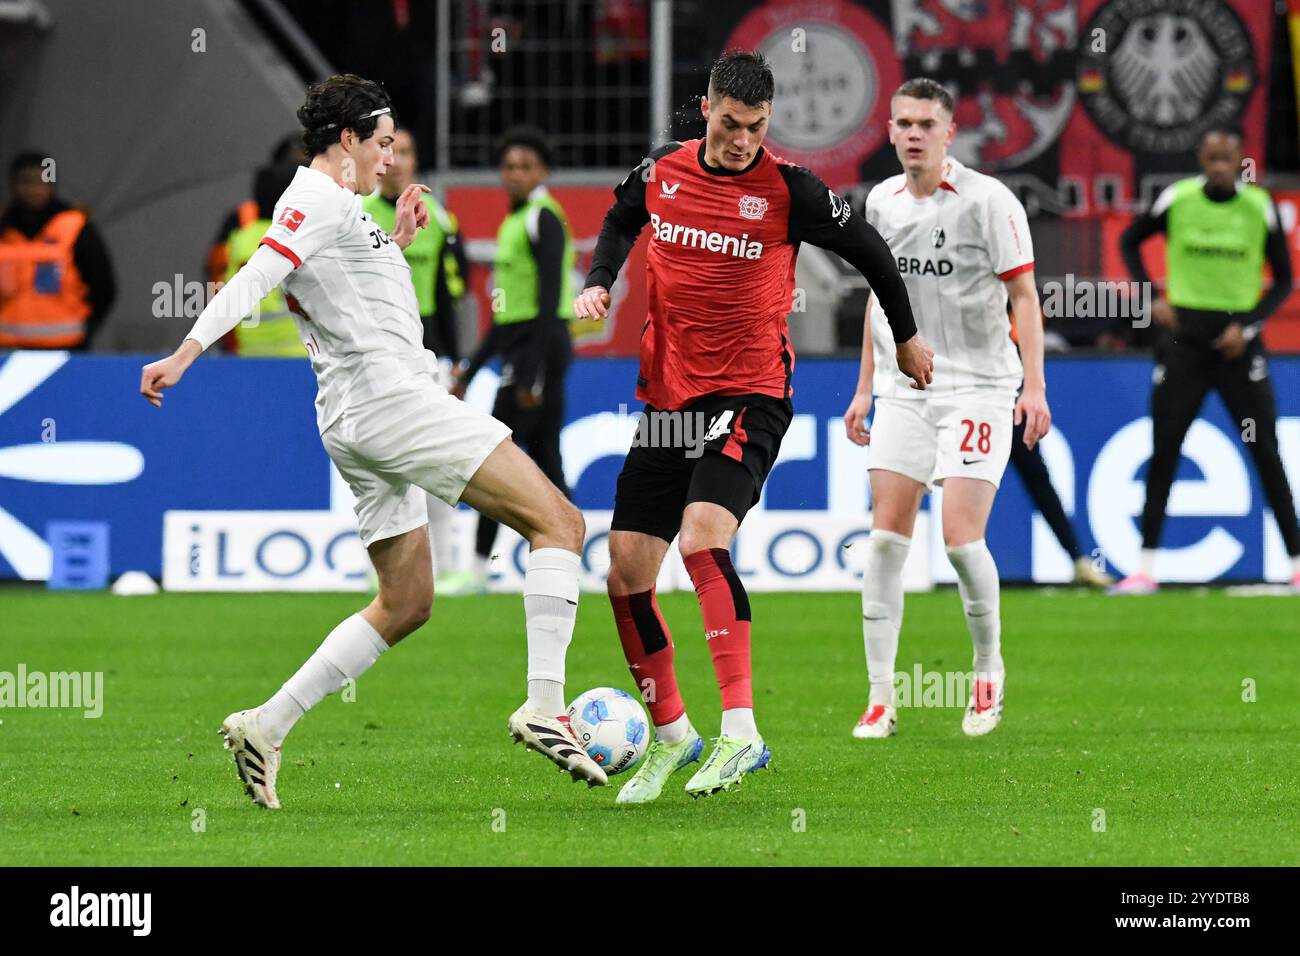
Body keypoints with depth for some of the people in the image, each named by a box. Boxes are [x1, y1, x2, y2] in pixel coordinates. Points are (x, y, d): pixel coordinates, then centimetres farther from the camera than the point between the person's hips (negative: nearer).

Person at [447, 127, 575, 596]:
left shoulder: (543, 218, -11)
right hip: (520, 348, 10)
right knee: (545, 462, 7)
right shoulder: (515, 222, 19)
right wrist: (470, 371, 26)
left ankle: (479, 569, -6)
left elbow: (549, 301, -19)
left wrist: (532, 374, -23)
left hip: (538, 347, -10)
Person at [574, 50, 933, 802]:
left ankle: (741, 733, -30)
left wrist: (908, 336, 17)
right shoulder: (661, 173, 3)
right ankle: (671, 734, 22)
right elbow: (623, 220, 27)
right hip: (667, 394, 6)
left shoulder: (788, 190, -9)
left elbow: (867, 249, 6)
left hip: (750, 396, -6)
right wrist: (599, 281, 10)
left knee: (703, 535, -29)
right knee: (627, 573, 3)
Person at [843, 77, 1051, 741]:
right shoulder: (882, 201, 9)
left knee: (961, 537, -12)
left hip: (977, 389, -5)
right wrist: (865, 386, 18)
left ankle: (989, 667, 13)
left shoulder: (988, 200, -8)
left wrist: (1034, 385, -13)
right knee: (885, 538, -4)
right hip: (903, 390, 5)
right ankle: (880, 698, 0)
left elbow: (1023, 294, -6)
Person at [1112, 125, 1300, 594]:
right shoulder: (1176, 200, -2)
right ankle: (1145, 567, 5)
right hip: (1184, 339, 1)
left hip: (1238, 343, -1)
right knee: (1163, 453, 0)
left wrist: (1248, 326, -10)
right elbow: (1130, 240, 15)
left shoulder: (1259, 207, -3)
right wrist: (1151, 297, 1)